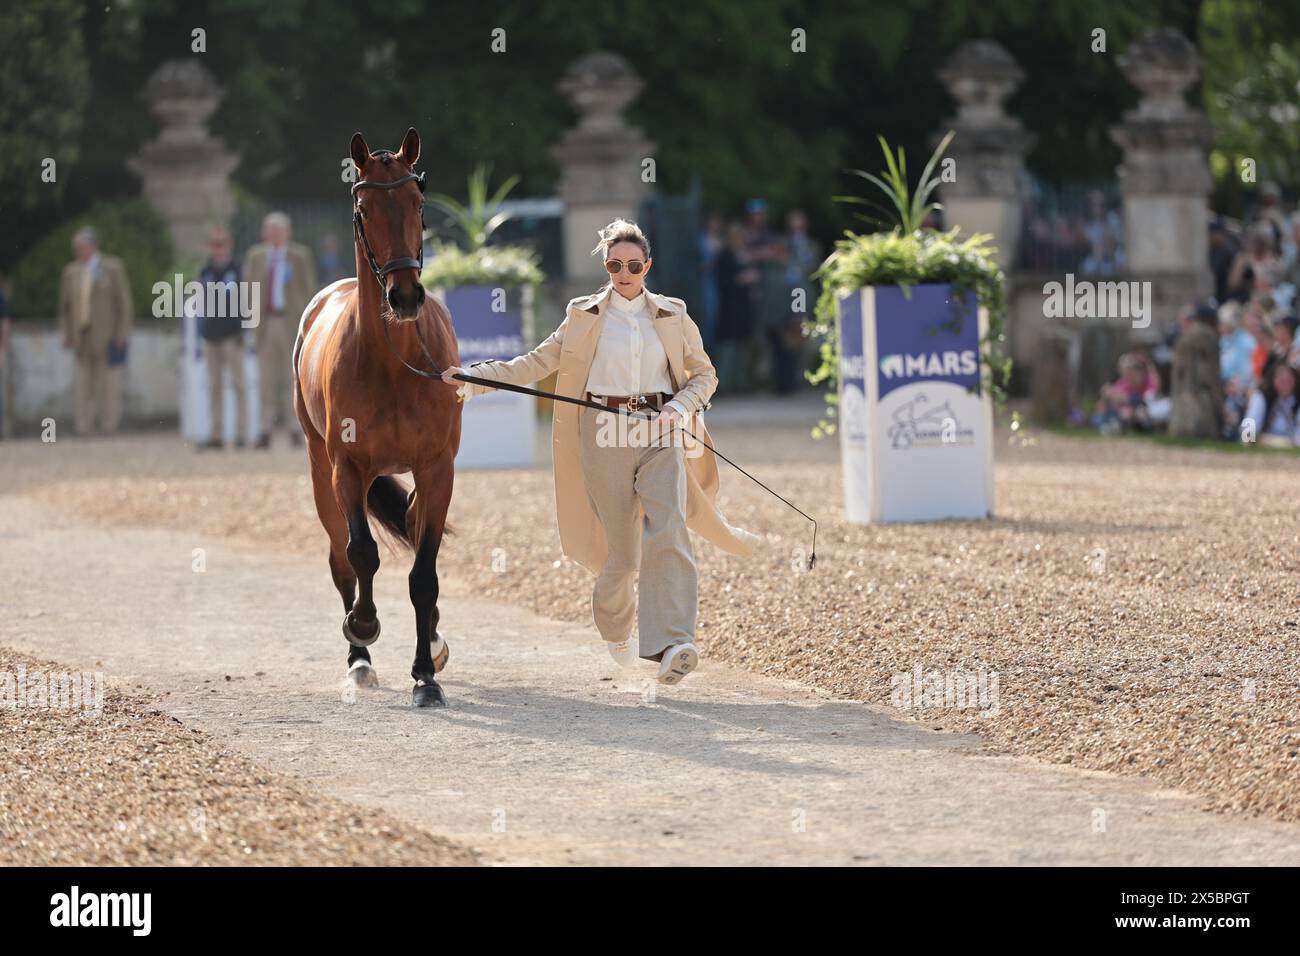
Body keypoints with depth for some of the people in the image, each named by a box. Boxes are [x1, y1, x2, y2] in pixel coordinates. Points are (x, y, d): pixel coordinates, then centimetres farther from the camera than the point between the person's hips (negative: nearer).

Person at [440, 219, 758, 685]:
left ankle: (673, 646, -27)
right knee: (621, 549, 2)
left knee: (668, 533, -19)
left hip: (660, 436, 0)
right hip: (605, 436, 0)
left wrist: (679, 407, -6)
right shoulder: (584, 315, 8)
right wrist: (473, 377, 0)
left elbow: (705, 375, 14)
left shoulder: (672, 315, 9)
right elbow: (537, 363, 9)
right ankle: (615, 632, 32)